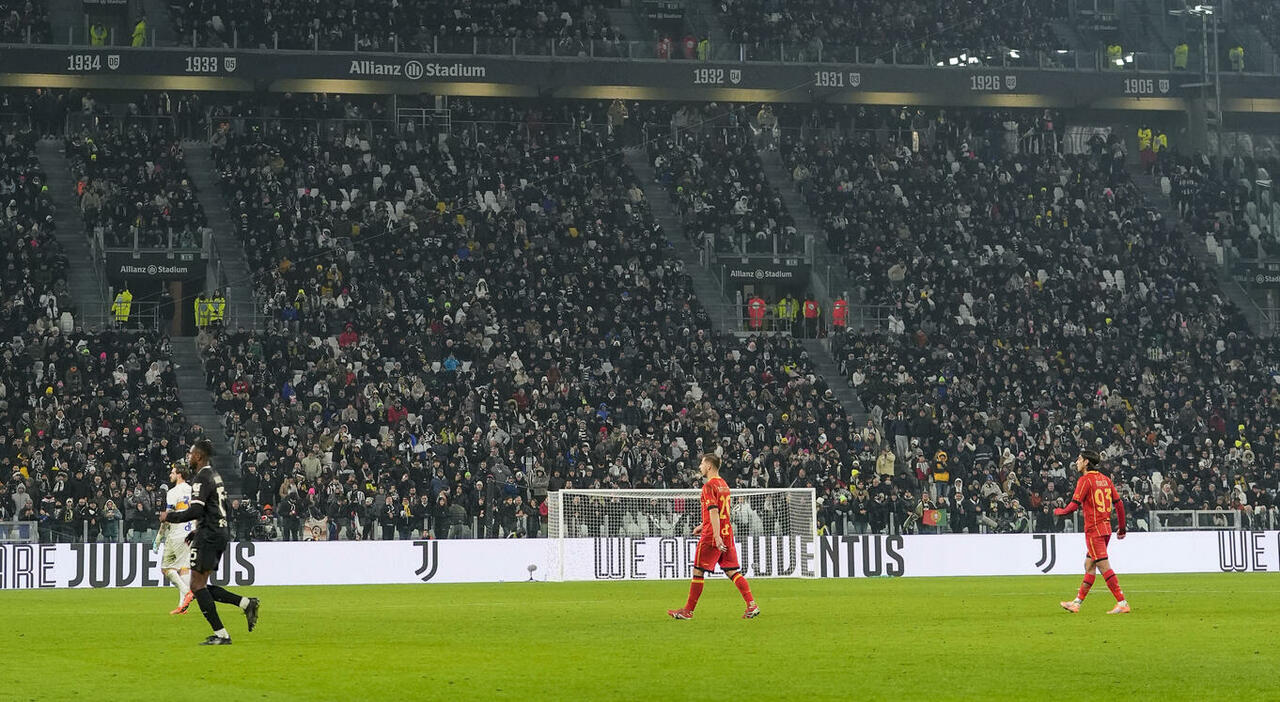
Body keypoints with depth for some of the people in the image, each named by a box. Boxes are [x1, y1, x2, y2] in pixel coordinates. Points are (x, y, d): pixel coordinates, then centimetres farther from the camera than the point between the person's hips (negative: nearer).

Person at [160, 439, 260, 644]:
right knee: (202, 586, 13)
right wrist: (197, 532, 24)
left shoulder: (202, 478, -13)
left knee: (197, 585, -6)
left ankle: (221, 634, -9)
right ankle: (246, 603, 3)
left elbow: (196, 511, -23)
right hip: (220, 534, 10)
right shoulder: (215, 476, 18)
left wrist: (170, 517, -10)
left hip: (208, 536, -10)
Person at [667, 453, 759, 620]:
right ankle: (752, 605, -4)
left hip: (711, 537, -8)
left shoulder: (709, 486, -12)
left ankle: (688, 610, 7)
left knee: (698, 571, 1)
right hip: (727, 534, 8)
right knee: (733, 571, 6)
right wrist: (704, 525, 31)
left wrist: (717, 536, -27)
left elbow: (714, 511, -21)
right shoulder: (724, 484, 16)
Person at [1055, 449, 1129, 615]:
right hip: (1106, 529, 9)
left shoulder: (1085, 480, -11)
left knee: (1104, 567, -9)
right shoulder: (1105, 479, 12)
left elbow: (1073, 506, -16)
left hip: (1094, 530, -9)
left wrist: (1058, 512, 4)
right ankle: (1077, 603, 22)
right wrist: (1122, 528, 20)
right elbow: (1119, 503, 13)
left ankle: (1122, 603, -13)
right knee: (1089, 566, 15)